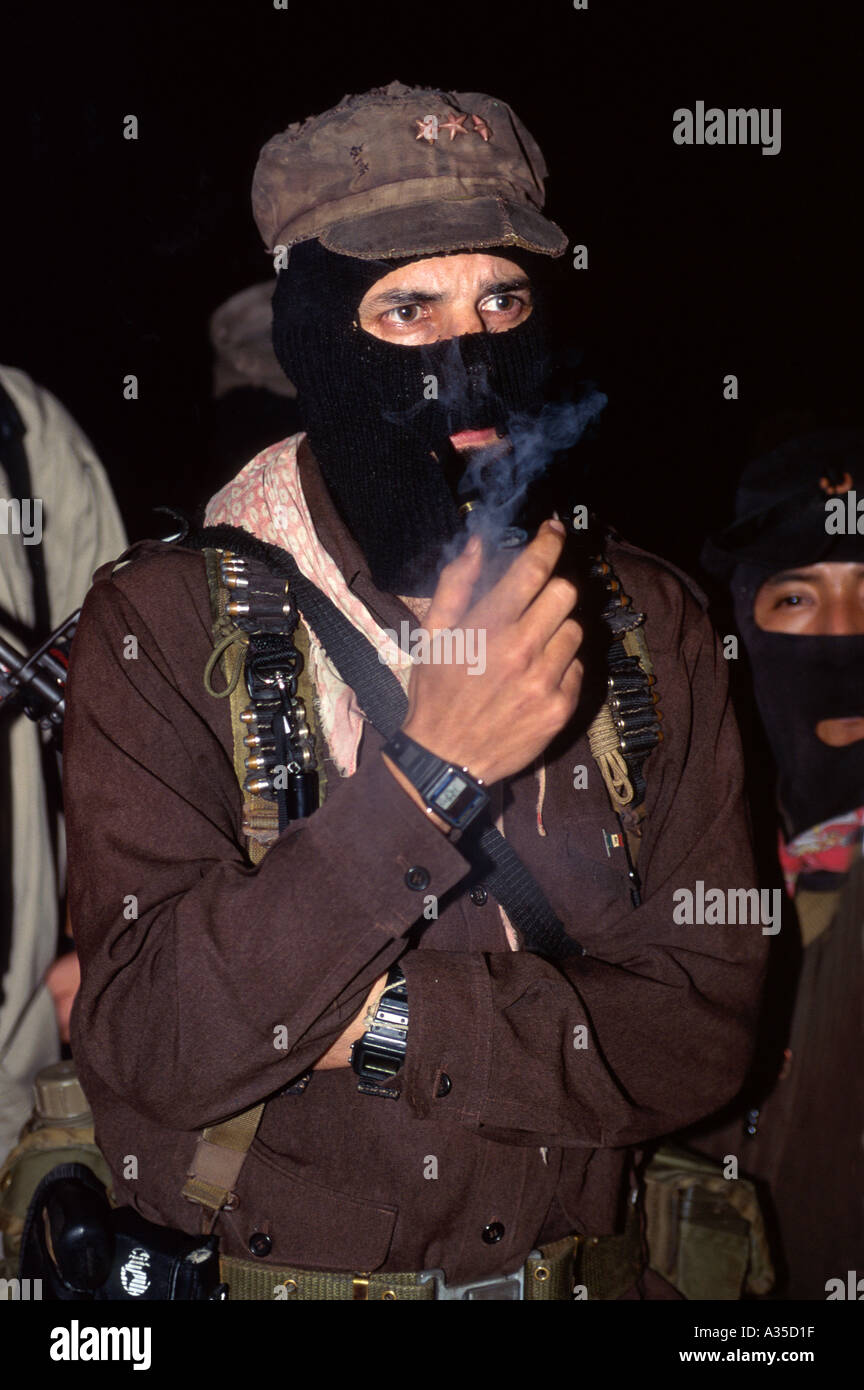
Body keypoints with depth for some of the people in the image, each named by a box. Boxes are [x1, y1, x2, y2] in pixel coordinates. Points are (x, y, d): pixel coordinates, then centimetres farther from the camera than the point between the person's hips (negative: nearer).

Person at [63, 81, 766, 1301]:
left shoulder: (647, 625, -6)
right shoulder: (165, 626, -15)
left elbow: (702, 1027, -9)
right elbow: (141, 1054, -23)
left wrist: (378, 1025, -21)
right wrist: (431, 769, -31)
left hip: (590, 1265, 2)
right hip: (270, 1271, -2)